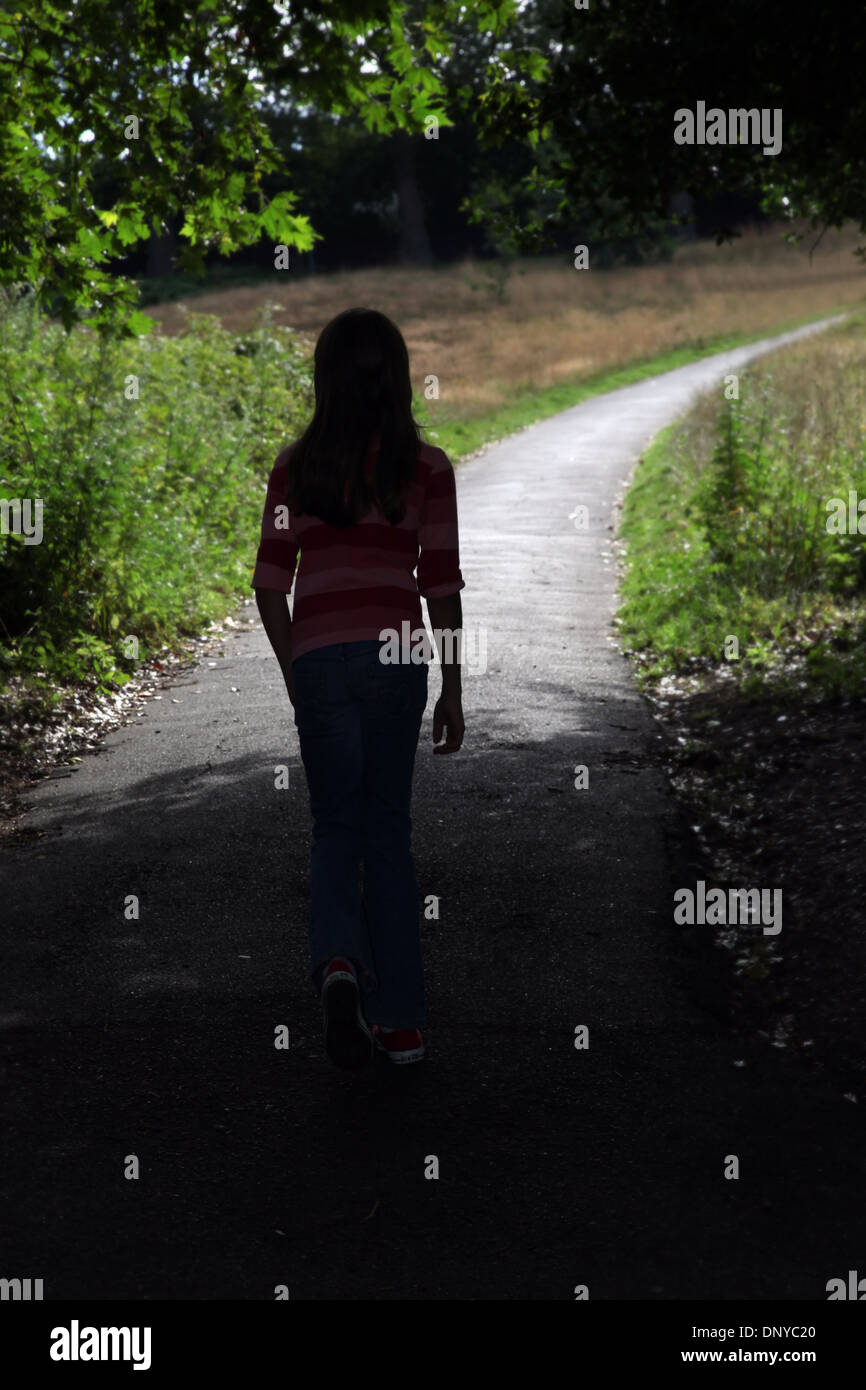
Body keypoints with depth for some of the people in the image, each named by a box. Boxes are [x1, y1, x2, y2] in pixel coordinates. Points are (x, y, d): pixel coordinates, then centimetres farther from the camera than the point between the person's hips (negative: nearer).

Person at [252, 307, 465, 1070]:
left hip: (320, 655, 0)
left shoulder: (296, 465, 4)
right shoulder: (426, 466, 0)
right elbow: (441, 584, -1)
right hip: (396, 651, 0)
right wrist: (453, 690, 6)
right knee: (389, 824, 11)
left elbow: (270, 585, 4)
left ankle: (339, 960, -20)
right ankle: (400, 1019, 13)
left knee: (338, 822, 10)